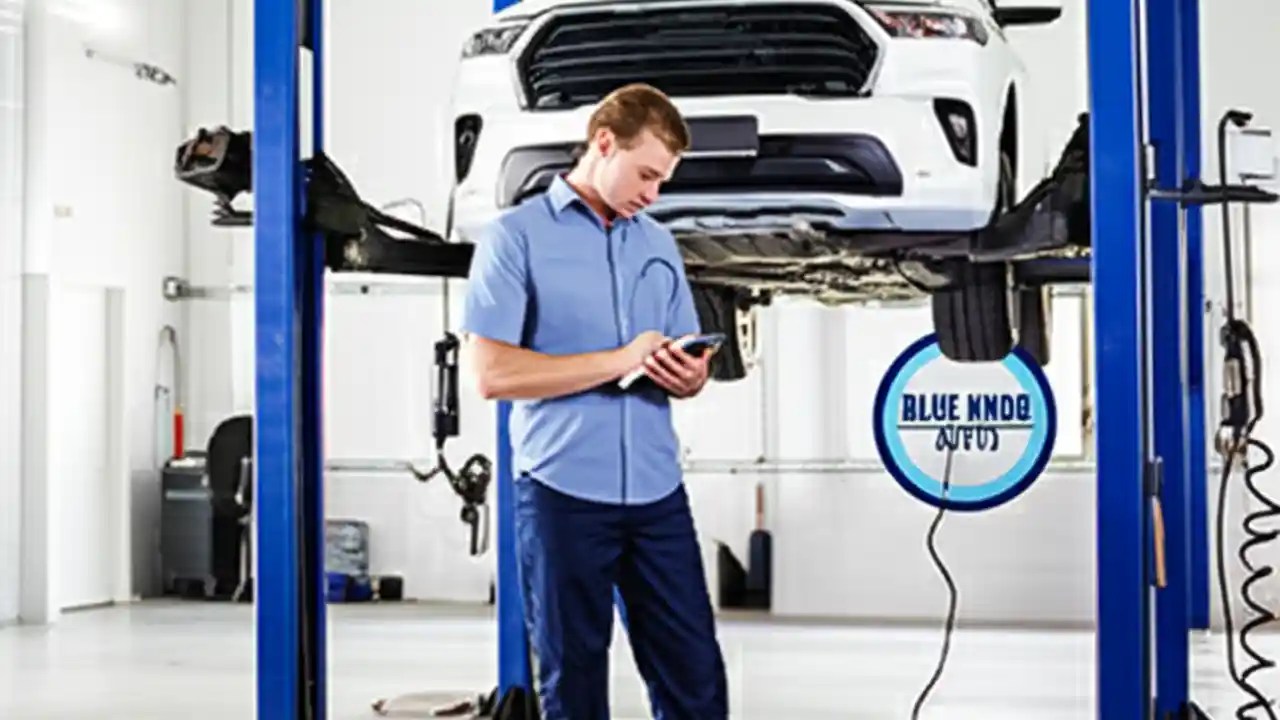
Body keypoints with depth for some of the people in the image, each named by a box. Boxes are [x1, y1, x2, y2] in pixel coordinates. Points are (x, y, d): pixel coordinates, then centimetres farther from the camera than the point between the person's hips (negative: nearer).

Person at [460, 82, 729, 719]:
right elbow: (492, 372, -12)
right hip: (564, 491, -5)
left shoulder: (659, 244, 15)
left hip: (657, 492, 5)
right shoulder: (516, 236, -3)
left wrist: (688, 375, -5)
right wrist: (620, 361, -14)